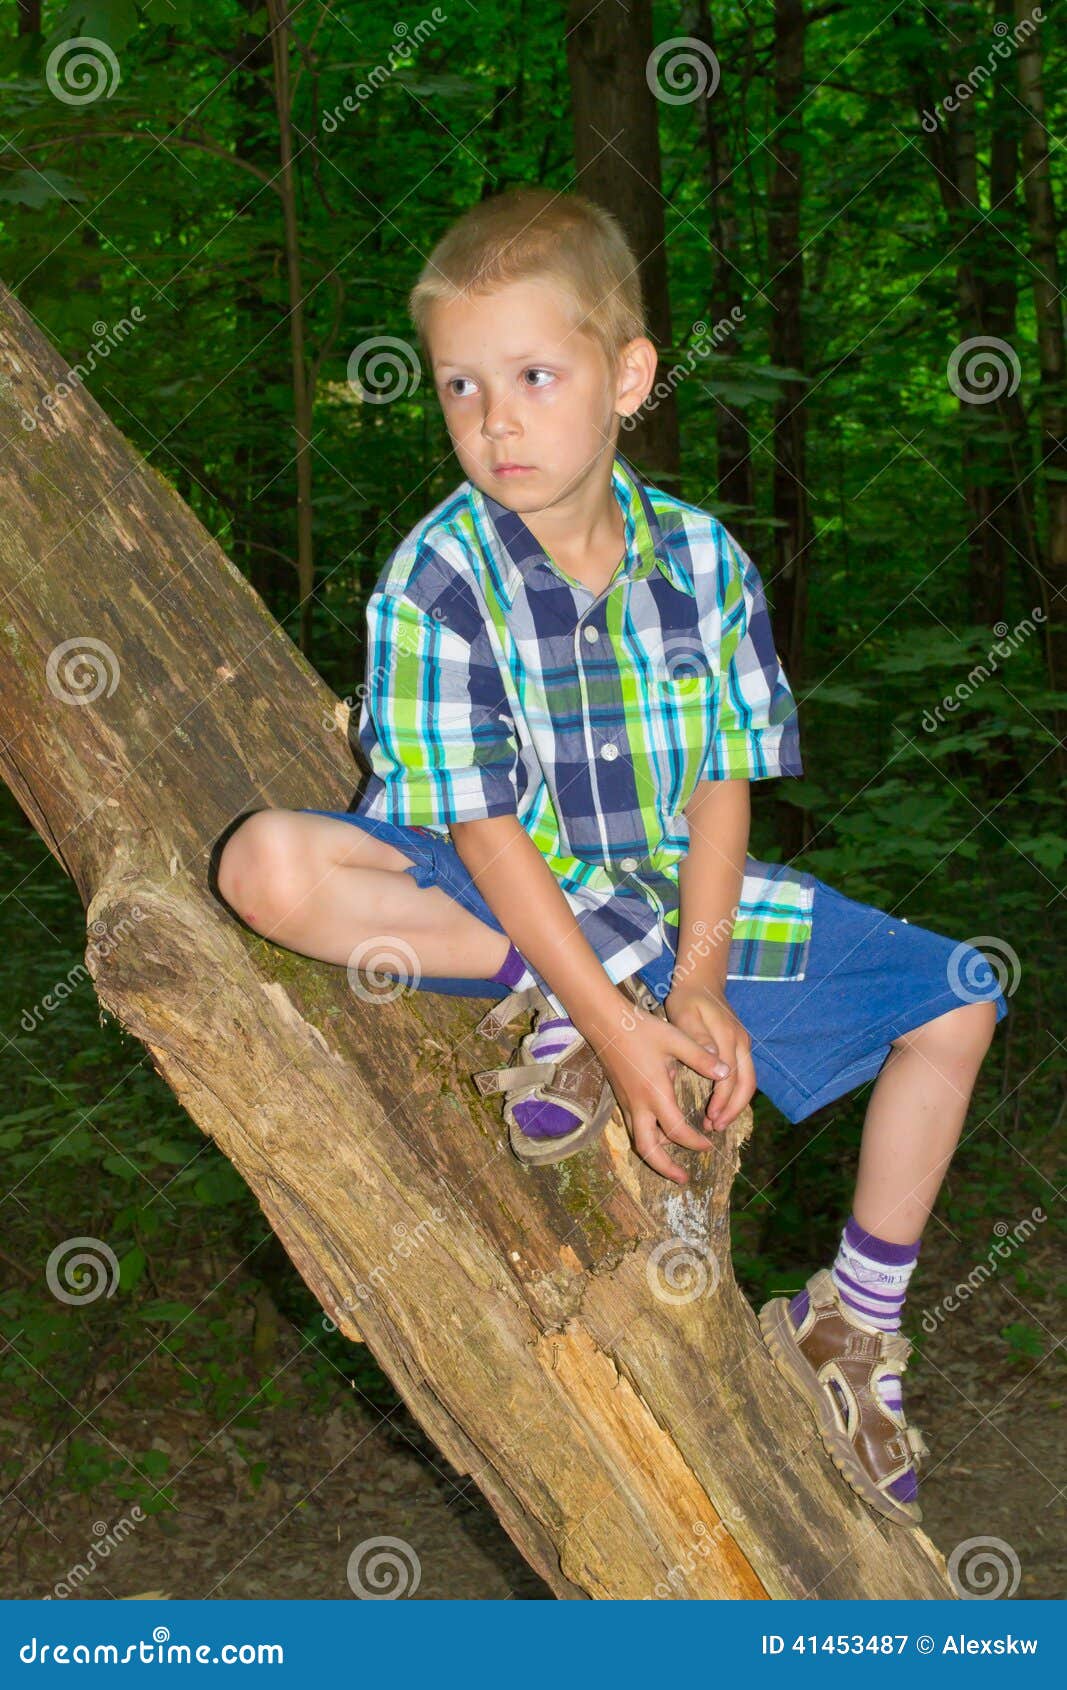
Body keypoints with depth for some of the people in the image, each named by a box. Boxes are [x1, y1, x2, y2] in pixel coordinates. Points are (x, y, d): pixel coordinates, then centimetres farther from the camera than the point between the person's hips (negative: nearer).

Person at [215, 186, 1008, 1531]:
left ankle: (855, 1323, 10)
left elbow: (722, 787, -4)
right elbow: (485, 832, -20)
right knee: (270, 866, -33)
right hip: (496, 904, -4)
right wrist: (612, 1020, -26)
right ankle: (558, 1003, -16)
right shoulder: (436, 582, -17)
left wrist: (696, 983, -17)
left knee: (957, 999, -1)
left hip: (671, 896, 4)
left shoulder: (701, 558, -5)